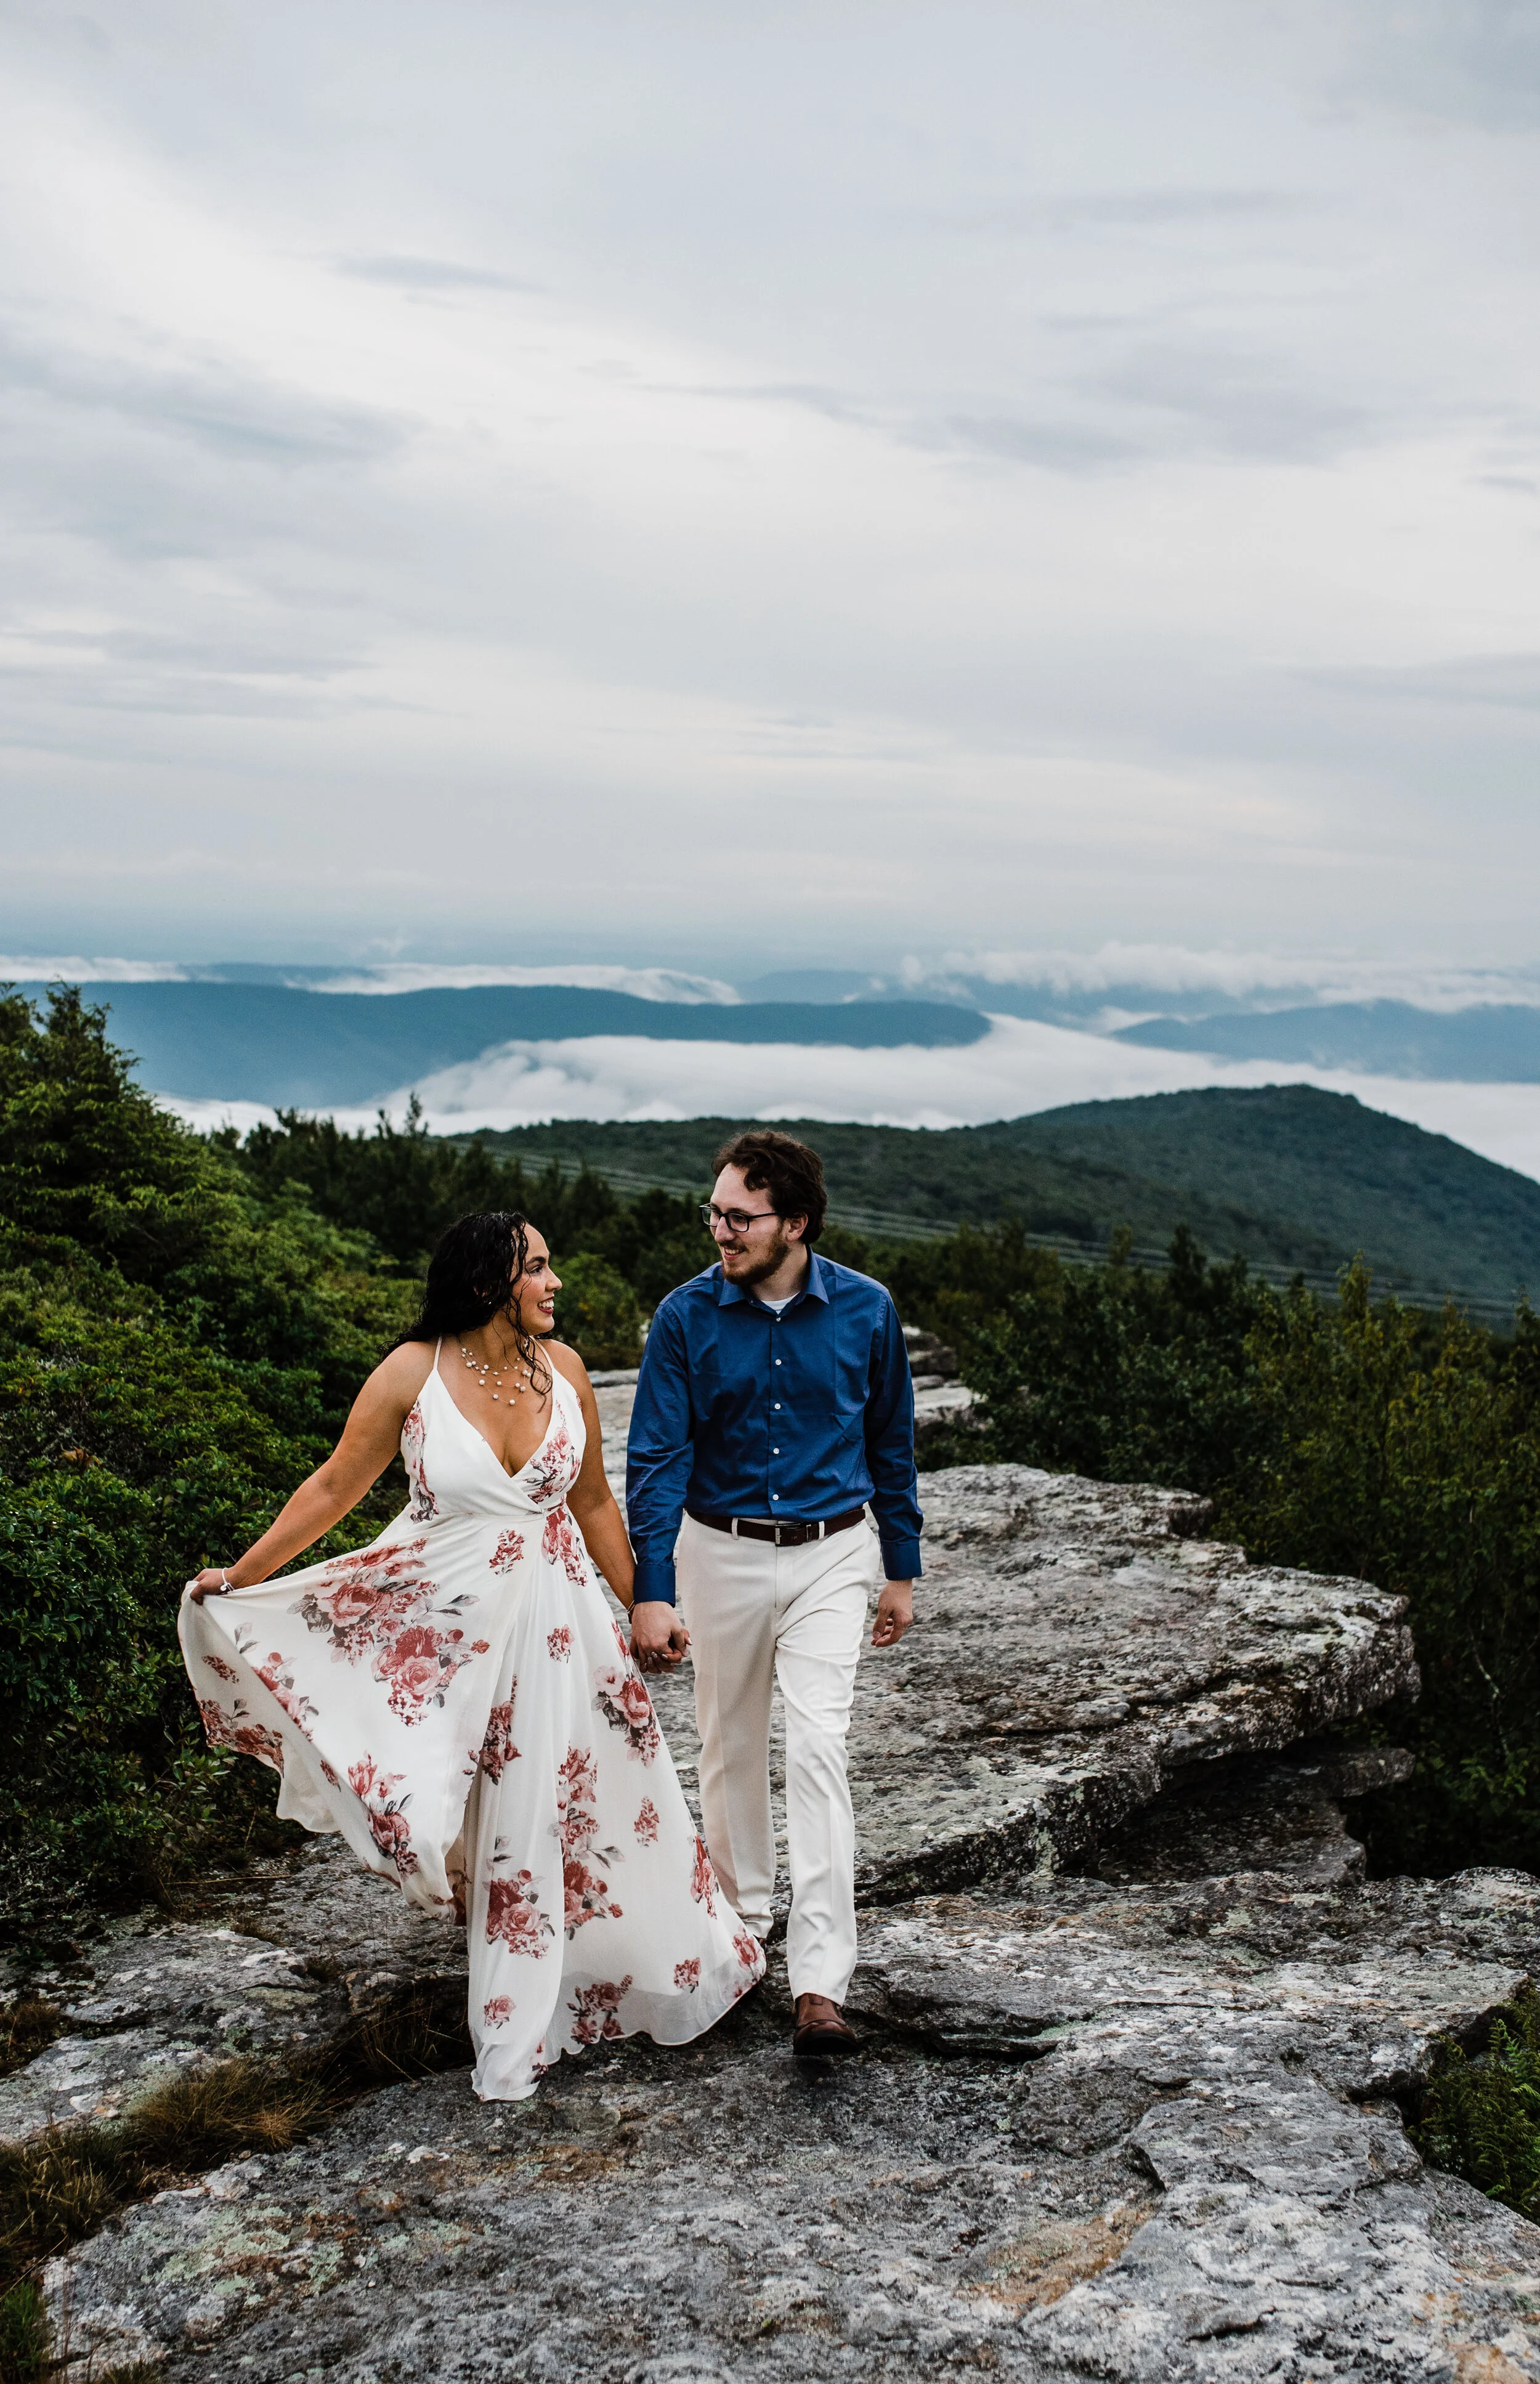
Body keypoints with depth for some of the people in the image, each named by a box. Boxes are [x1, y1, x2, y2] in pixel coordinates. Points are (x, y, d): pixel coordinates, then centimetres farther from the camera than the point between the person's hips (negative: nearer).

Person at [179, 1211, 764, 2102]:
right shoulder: (414, 1374, -12)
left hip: (550, 1613, 3)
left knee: (604, 1787, 8)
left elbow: (593, 1503, 9)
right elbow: (335, 1486, -1)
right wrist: (240, 1576, 1)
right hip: (441, 1619, -3)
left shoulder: (563, 1368, -2)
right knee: (502, 1824, 3)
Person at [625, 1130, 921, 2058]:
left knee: (819, 1749, -12)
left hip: (830, 1557, -1)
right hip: (723, 1554, 1)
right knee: (732, 1746, 14)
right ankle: (744, 1913, 38)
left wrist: (903, 1572, 9)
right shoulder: (687, 1316, -10)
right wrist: (652, 1594, -18)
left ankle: (821, 1987, -12)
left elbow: (891, 1445, 5)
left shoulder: (866, 1310, -8)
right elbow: (657, 1457, -10)